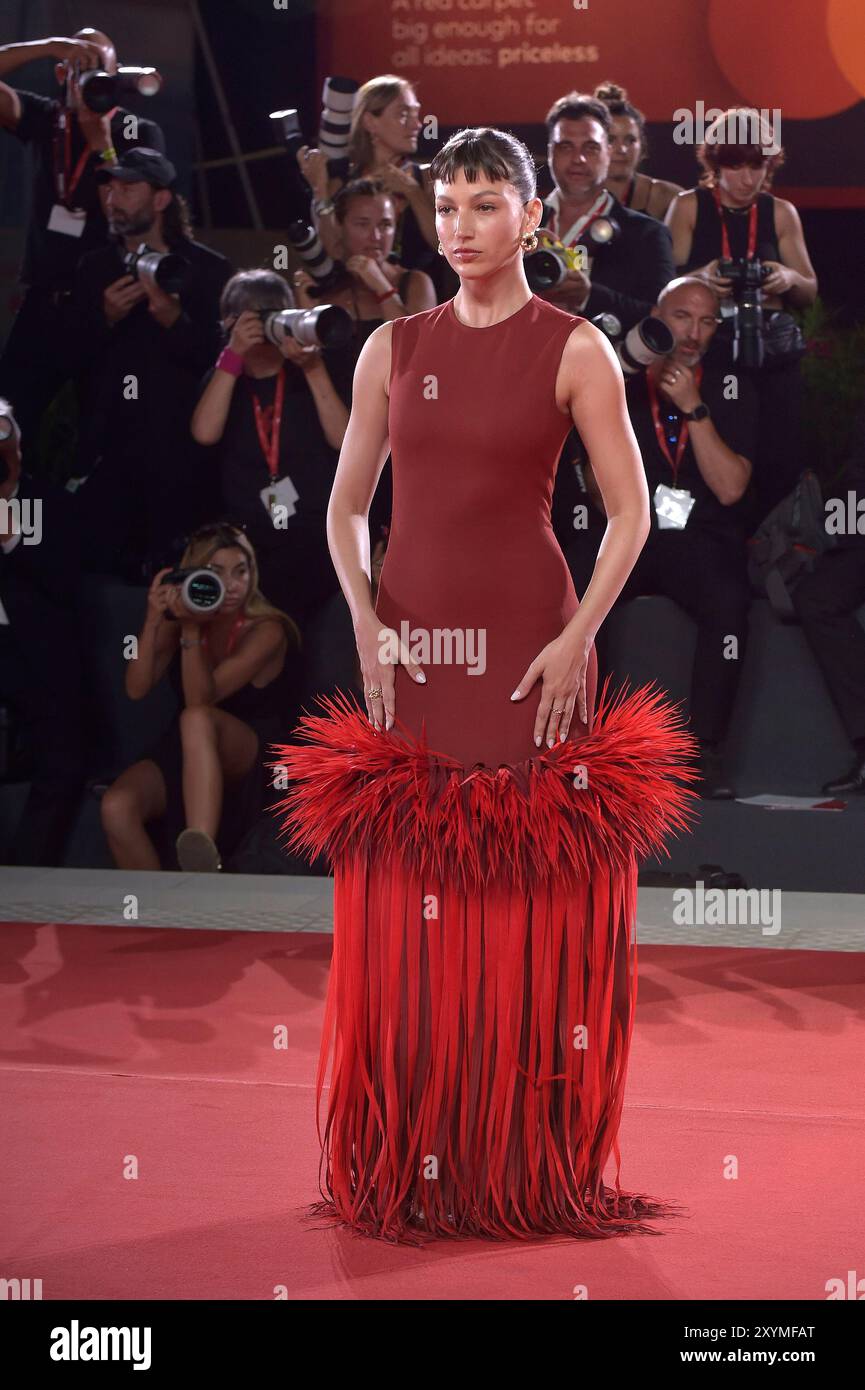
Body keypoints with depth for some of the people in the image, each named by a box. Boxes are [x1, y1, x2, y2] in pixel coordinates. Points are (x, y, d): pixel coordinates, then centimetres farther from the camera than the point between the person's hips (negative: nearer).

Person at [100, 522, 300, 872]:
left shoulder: (266, 630, -9)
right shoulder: (178, 619, 4)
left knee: (197, 719, -41)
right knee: (116, 807, -29)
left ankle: (203, 861, -54)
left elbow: (201, 698, -18)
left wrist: (190, 630, -27)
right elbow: (136, 689, -8)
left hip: (250, 757, -4)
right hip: (182, 751, 4)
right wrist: (153, 621, -18)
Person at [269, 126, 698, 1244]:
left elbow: (631, 510, -1)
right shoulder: (394, 347, 9)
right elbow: (345, 505, 12)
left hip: (526, 643, -3)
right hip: (412, 644, 3)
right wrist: (367, 627, -1)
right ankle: (414, 1162, 11)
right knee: (406, 898, 2)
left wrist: (578, 637, -11)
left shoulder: (574, 350, 0)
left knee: (534, 893, -2)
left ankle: (533, 1162, 7)